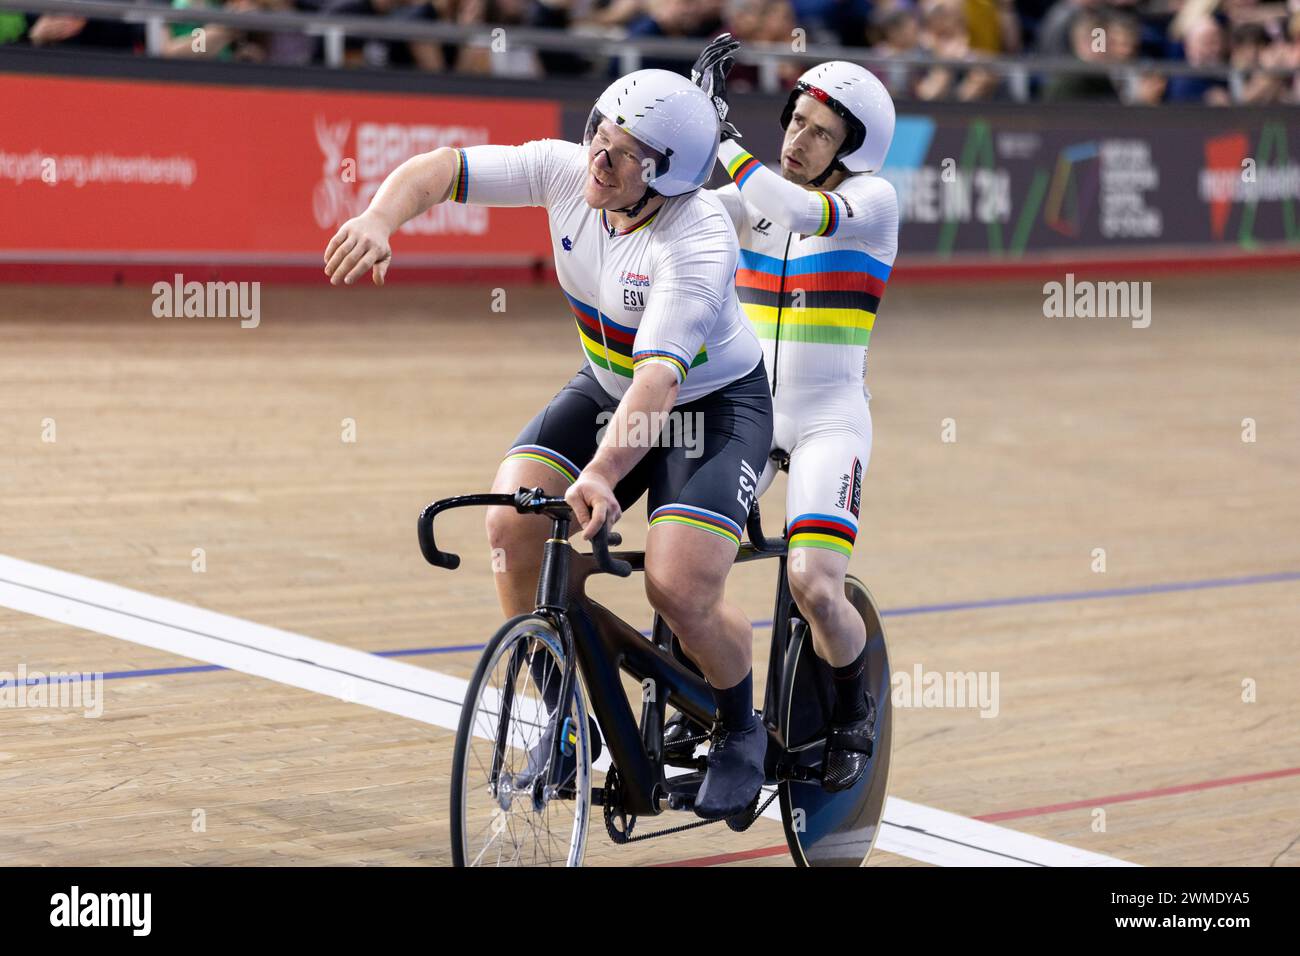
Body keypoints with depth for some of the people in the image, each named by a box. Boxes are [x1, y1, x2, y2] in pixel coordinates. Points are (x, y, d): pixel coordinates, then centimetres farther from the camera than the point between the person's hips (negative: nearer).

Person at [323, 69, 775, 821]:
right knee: (513, 521, -18)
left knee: (678, 588, -23)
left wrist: (602, 474, -57)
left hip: (715, 403, -6)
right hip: (606, 389, 6)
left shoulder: (699, 243, -32)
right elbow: (438, 169, -14)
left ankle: (742, 732, 9)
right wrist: (380, 220, -36)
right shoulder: (565, 171, -16)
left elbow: (661, 373, -43)